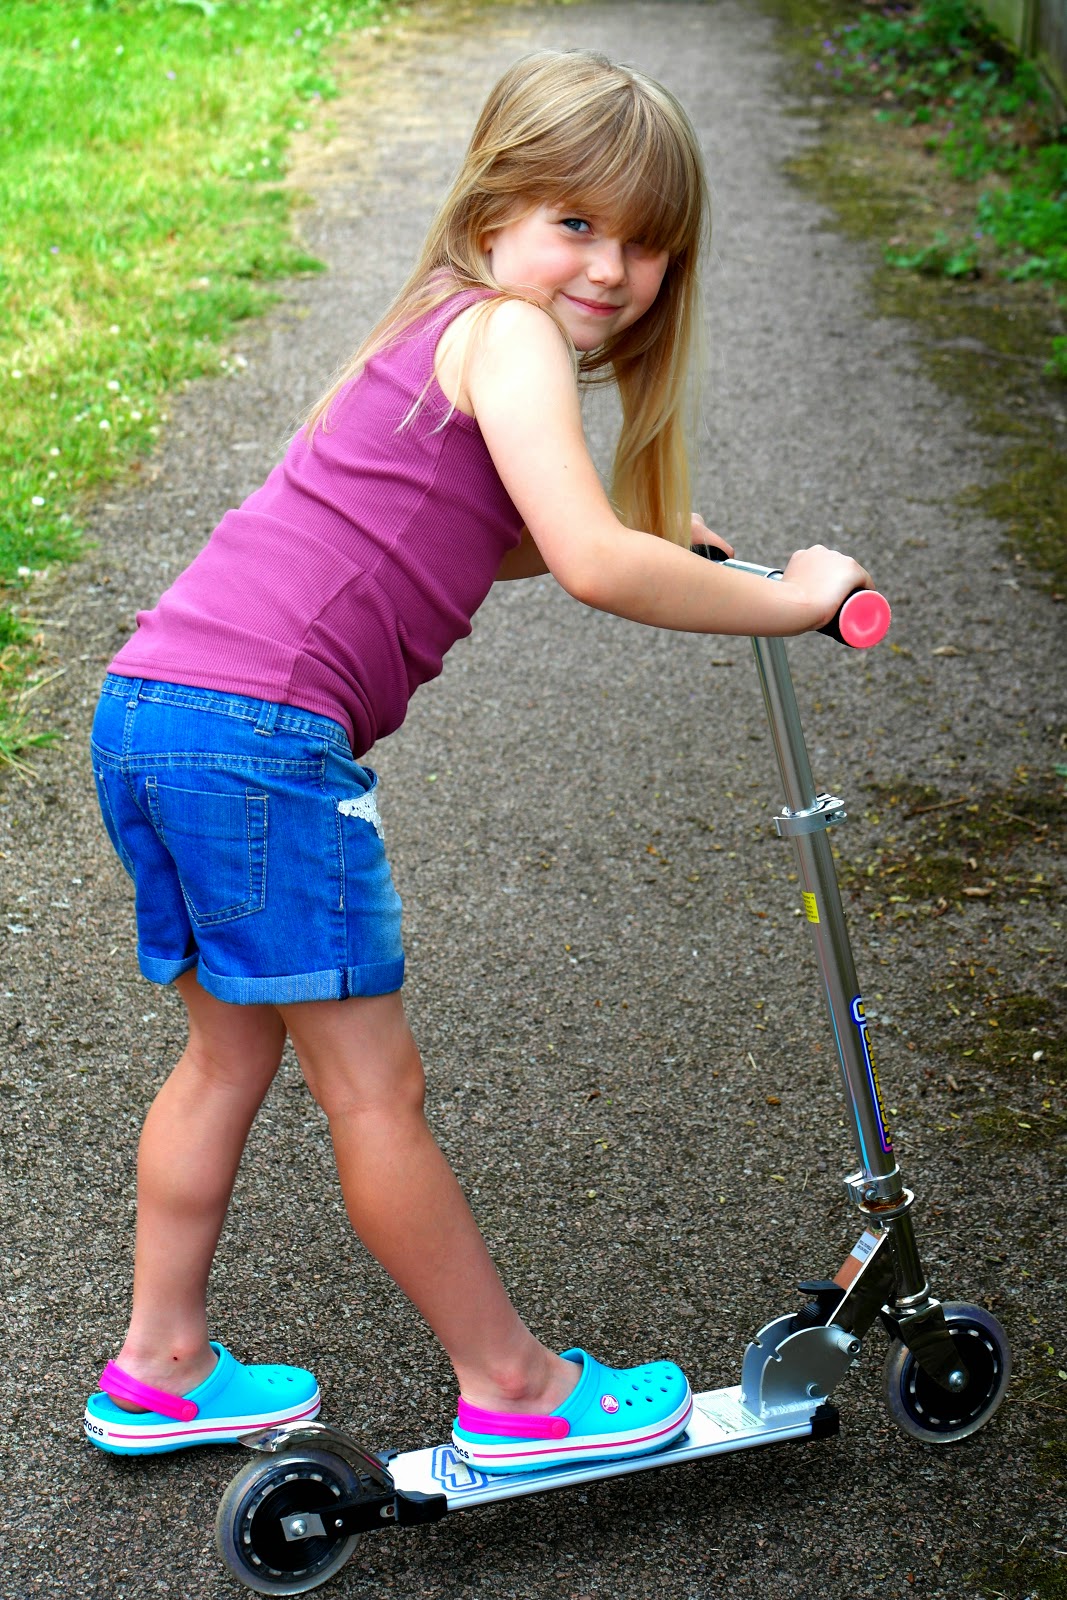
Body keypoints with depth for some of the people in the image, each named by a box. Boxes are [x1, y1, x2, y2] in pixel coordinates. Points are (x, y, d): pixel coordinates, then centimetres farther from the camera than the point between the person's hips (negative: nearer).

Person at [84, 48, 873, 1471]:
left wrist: (643, 540, 24)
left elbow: (461, 544, 37)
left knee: (233, 1050, 23)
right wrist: (784, 600, -7)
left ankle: (161, 1370, 35)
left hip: (145, 705, 10)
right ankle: (511, 1391, 17)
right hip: (261, 727, -10)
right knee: (373, 1086, 2)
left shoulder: (448, 331, 23)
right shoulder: (509, 335, -7)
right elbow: (596, 567, -20)